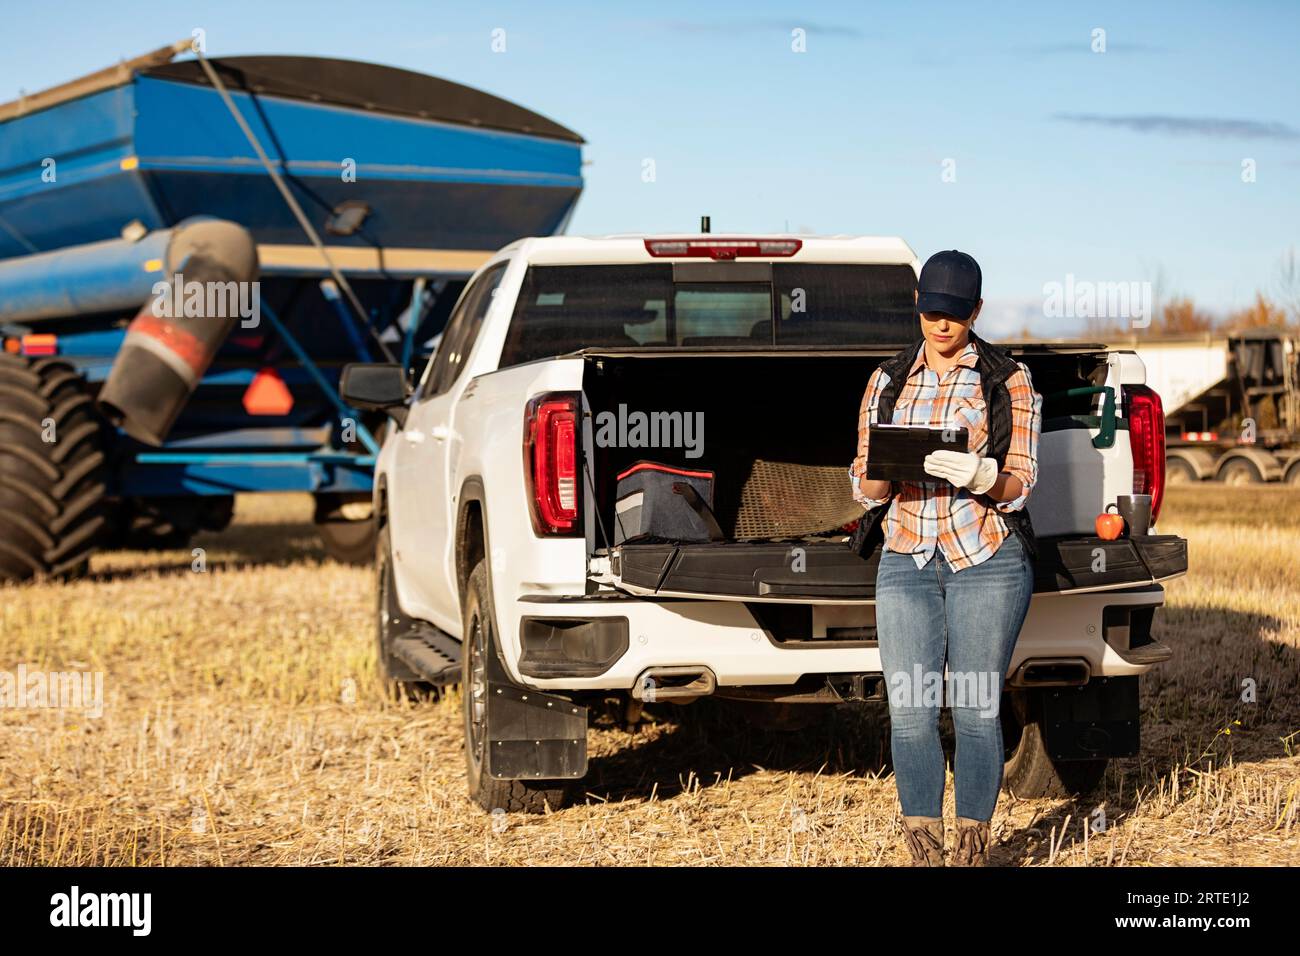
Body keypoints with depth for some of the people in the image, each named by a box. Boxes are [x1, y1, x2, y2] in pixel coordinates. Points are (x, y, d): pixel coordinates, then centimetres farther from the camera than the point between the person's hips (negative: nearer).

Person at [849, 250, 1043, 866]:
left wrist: (979, 475, -23)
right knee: (909, 711, -3)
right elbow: (865, 488, 12)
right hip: (906, 561, 3)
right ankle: (924, 851, 6)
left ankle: (972, 849, 9)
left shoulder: (1009, 382, 4)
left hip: (987, 561, -2)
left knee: (975, 710, -2)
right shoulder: (886, 382, 13)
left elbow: (1019, 484, -1)